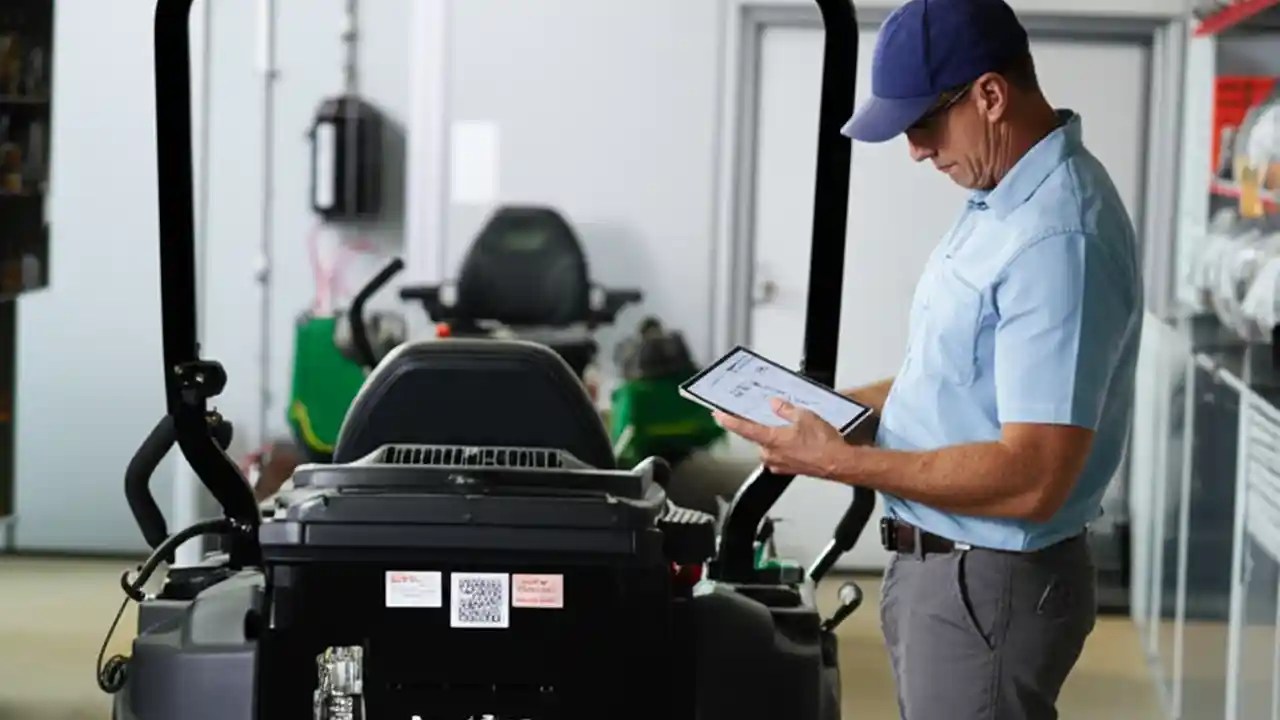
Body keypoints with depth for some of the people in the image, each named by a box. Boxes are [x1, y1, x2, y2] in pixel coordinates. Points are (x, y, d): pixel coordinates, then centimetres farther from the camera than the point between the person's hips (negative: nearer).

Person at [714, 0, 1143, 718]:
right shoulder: (1003, 200, 7)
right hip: (942, 564, 9)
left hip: (988, 584, -9)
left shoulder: (1059, 238, -24)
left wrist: (839, 462, -23)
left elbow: (1032, 479, -28)